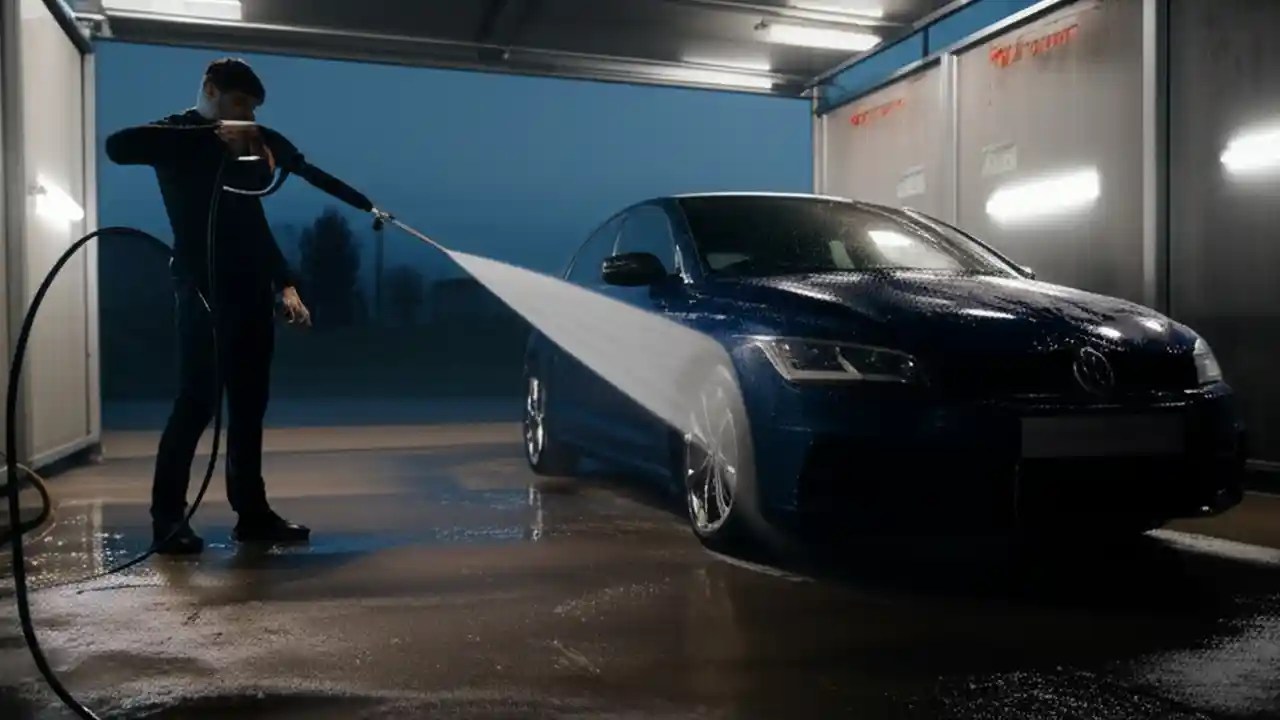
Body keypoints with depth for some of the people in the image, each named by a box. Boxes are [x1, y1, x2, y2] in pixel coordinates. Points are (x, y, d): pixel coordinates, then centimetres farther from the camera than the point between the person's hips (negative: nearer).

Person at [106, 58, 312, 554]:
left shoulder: (238, 152, 23)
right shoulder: (180, 136, 3)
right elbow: (119, 146, -18)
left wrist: (284, 284, 10)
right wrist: (215, 134, -20)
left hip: (250, 293, 7)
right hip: (204, 291, -7)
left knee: (249, 405, 6)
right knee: (196, 403, -9)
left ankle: (252, 512, 11)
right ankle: (167, 518, -1)